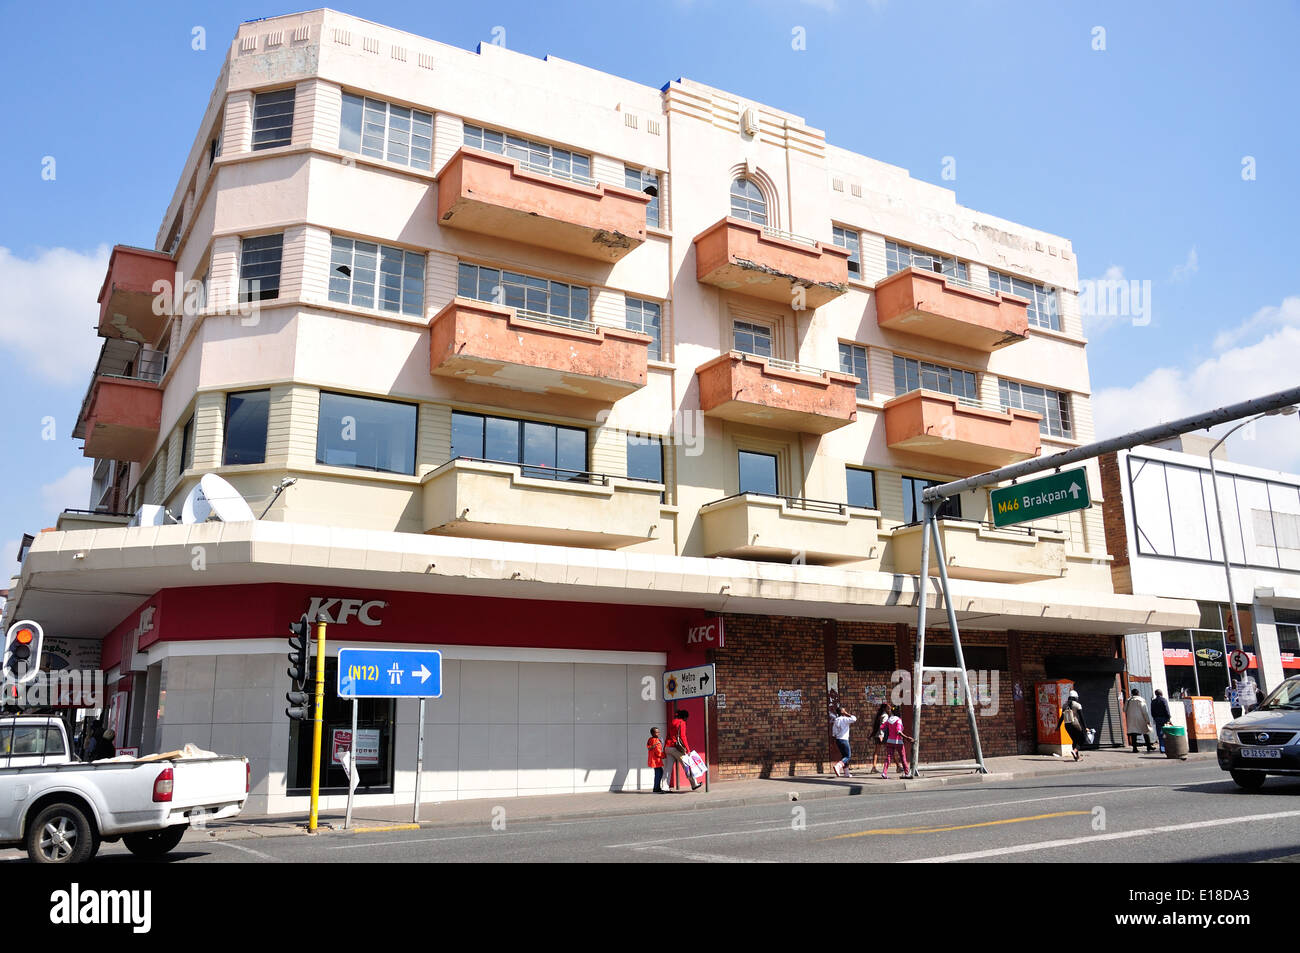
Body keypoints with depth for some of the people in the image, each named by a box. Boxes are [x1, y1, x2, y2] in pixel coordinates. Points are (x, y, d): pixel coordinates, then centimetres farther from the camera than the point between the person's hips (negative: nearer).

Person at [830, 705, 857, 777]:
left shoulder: (835, 720, 9)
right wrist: (847, 714, -11)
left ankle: (846, 773, 14)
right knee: (847, 756, -1)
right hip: (844, 740, -7)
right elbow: (854, 718, -21)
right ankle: (837, 765, -23)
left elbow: (834, 733, 10)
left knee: (844, 755, 15)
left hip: (838, 740, 7)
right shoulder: (844, 719, -12)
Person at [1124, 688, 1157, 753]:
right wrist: (1148, 720, -5)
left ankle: (1134, 748, -7)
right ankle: (1149, 746, 19)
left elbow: (1125, 710, 8)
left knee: (1133, 733, 0)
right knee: (1145, 731, 12)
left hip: (1131, 718, 3)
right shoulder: (1141, 700, -6)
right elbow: (1145, 711, -8)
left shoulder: (1128, 700, 7)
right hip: (1140, 718, -3)